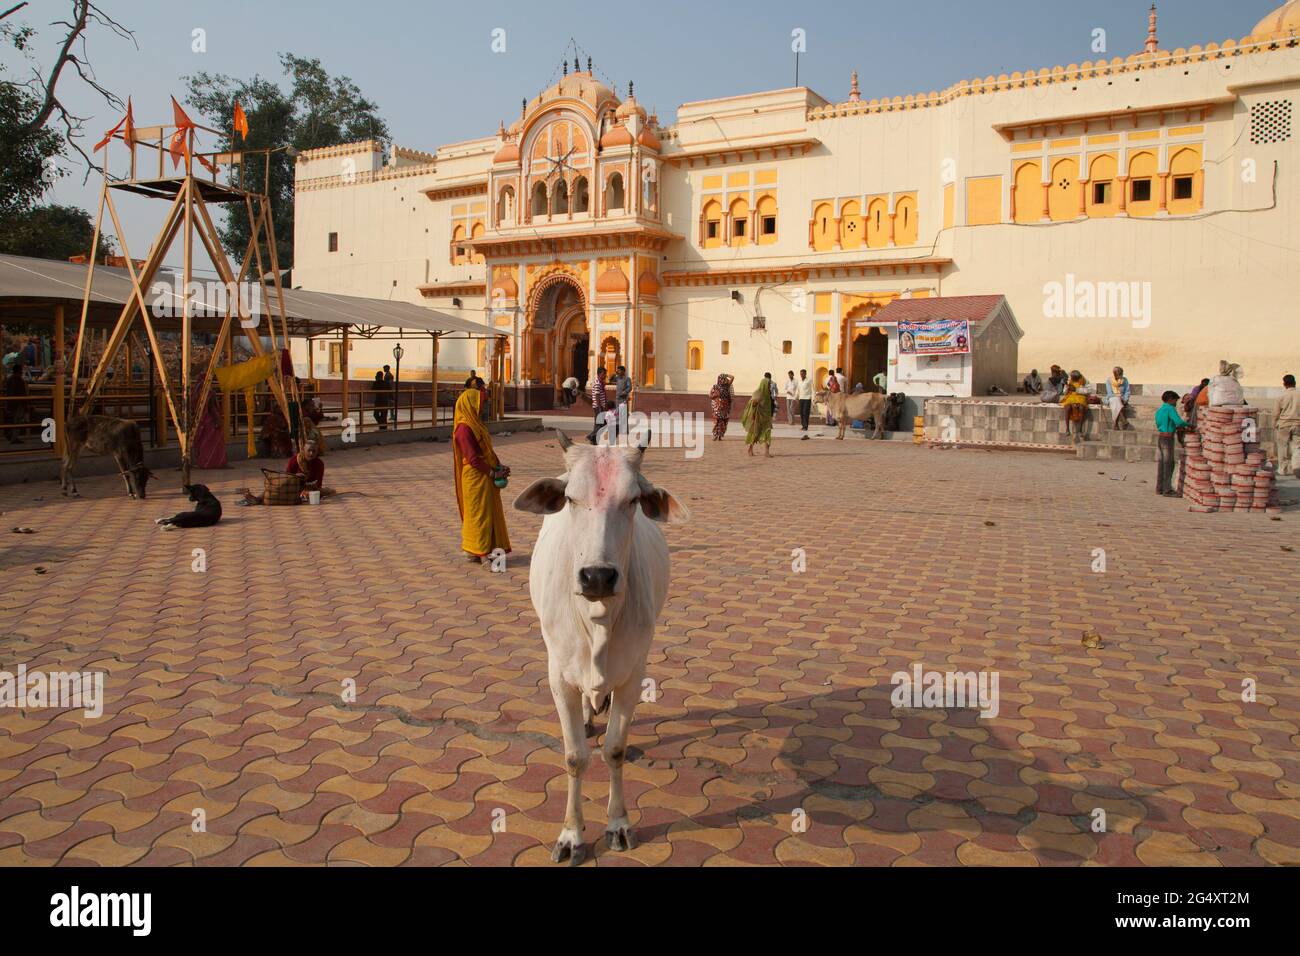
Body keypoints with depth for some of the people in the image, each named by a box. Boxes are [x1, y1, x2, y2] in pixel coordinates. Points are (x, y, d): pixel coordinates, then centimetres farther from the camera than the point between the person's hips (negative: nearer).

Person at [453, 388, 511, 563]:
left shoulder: (476, 424, 15)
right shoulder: (464, 428, -17)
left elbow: (488, 450, 18)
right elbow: (472, 458, -21)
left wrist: (500, 467, 4)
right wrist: (493, 473, -16)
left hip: (486, 478, 10)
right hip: (475, 478, -10)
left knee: (490, 513, 13)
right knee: (478, 514, -3)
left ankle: (475, 552, 21)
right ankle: (476, 553, 5)